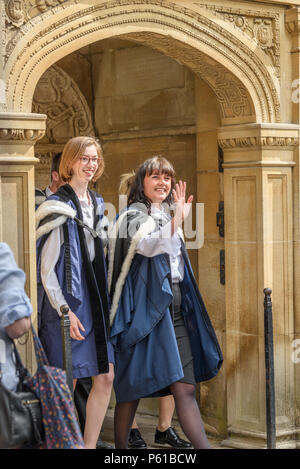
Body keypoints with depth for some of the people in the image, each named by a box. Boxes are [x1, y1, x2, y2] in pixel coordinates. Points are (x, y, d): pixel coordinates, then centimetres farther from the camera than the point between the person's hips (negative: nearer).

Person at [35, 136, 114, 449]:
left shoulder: (97, 204, 14)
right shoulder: (58, 206, -8)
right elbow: (46, 267, -11)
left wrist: (104, 301, 16)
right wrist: (63, 310, -16)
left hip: (95, 302, 7)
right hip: (66, 303, -7)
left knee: (105, 378, 4)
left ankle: (89, 446, 13)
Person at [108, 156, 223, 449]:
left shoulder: (166, 218, 19)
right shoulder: (133, 216, -3)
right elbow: (149, 246, -25)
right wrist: (177, 219, -35)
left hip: (174, 311, 6)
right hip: (143, 311, -6)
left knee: (185, 388, -1)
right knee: (132, 387, 2)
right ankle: (121, 448, 16)